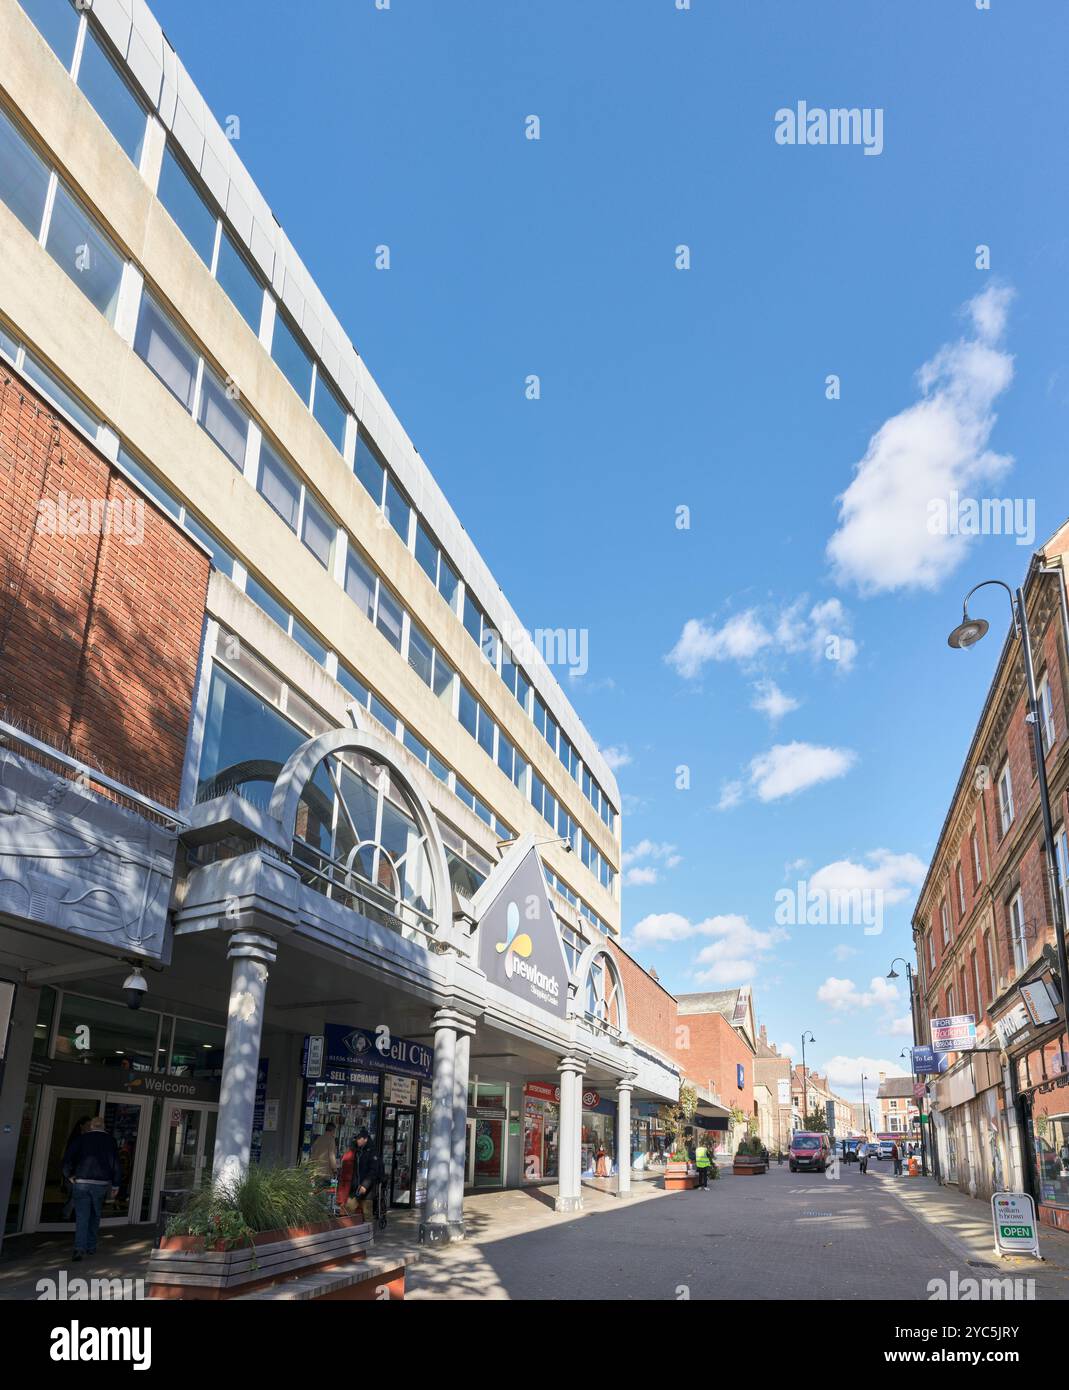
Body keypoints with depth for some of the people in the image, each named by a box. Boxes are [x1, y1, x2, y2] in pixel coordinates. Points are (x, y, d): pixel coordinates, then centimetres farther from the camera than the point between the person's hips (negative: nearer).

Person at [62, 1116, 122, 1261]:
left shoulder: (81, 1138, 1)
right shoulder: (110, 1141, 3)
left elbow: (67, 1159, -4)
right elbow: (116, 1165, 1)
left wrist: (70, 1176, 11)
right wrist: (115, 1185, 11)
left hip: (81, 1182, -1)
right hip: (101, 1183, 1)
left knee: (81, 1216, 0)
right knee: (95, 1216, 17)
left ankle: (80, 1247, -14)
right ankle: (91, 1246, 21)